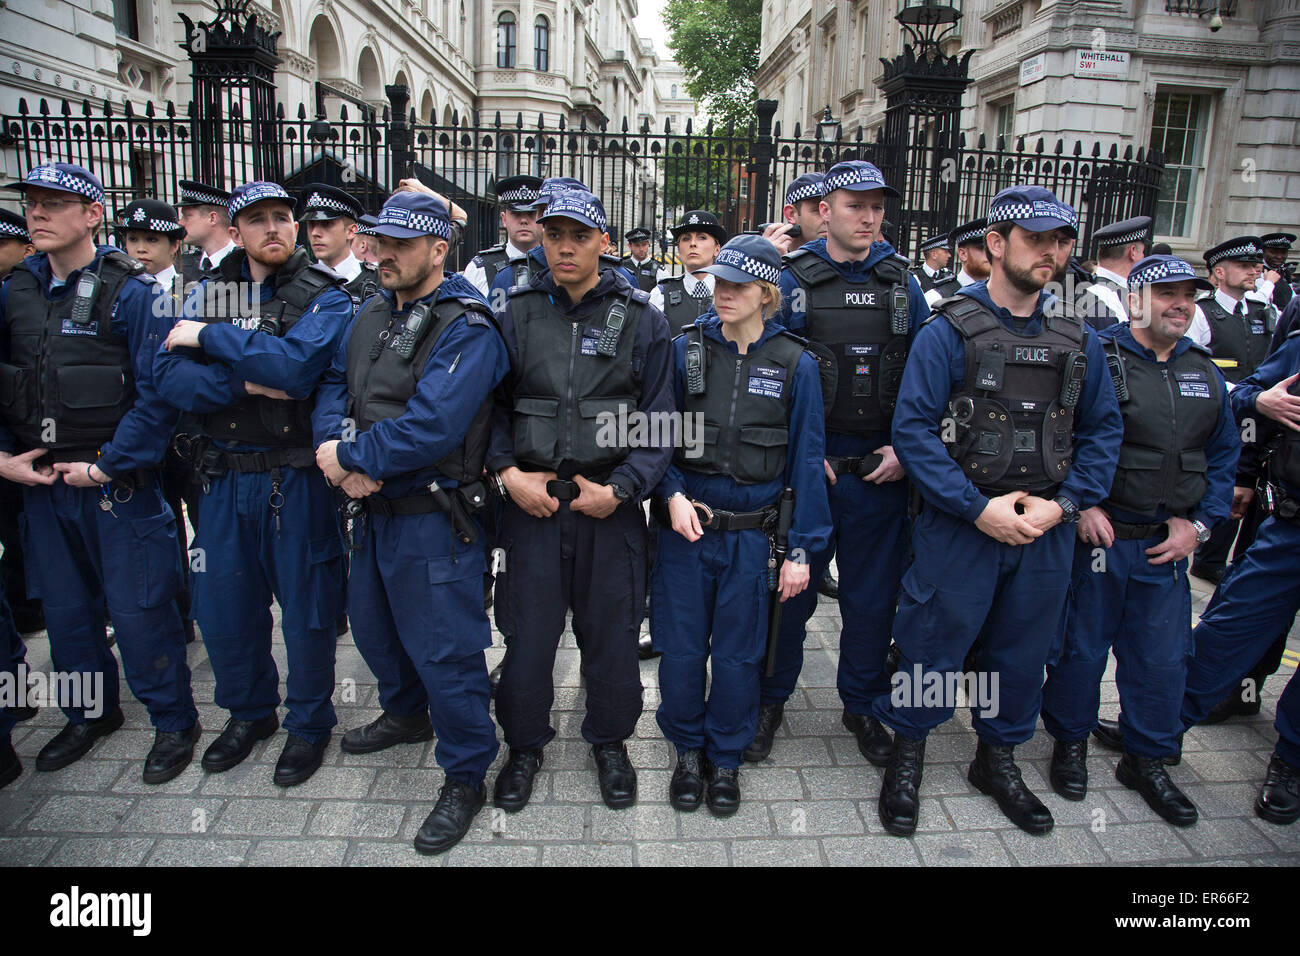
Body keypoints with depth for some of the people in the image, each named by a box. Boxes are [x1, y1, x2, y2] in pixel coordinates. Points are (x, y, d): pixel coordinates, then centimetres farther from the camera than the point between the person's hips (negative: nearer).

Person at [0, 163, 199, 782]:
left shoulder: (132, 293, -10)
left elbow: (158, 394, -14)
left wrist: (106, 466, -15)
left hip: (117, 483, -6)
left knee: (137, 611, 2)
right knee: (63, 609, 17)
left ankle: (174, 722, 20)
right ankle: (90, 713, 38)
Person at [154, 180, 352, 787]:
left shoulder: (324, 297, -5)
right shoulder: (208, 293, 8)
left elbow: (297, 364, -24)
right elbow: (170, 377, -3)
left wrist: (210, 337, -16)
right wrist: (245, 381, -18)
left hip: (296, 476, -4)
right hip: (225, 474, 5)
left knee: (305, 604, 6)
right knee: (221, 603, 14)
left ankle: (308, 723, 27)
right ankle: (249, 712, 37)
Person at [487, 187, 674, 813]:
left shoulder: (641, 319, 1)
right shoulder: (517, 313, 5)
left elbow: (659, 418, 0)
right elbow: (491, 404, 8)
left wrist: (620, 489, -10)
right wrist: (508, 472, -6)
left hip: (610, 503, -1)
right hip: (531, 500, 1)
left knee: (611, 630, 10)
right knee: (528, 627, 8)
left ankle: (609, 742, 34)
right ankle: (524, 744, 32)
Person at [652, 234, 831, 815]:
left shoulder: (794, 364, -3)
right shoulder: (685, 349, 0)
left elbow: (806, 460, -1)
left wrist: (801, 550, -3)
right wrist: (673, 494, -14)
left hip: (750, 534, -1)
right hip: (683, 527, 1)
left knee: (737, 655, 10)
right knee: (681, 649, 9)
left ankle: (725, 756, 33)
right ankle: (688, 749, 33)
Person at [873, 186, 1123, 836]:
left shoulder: (1076, 338, 7)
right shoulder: (948, 331, -7)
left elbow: (1103, 429, 9)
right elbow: (914, 430, -13)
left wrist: (1062, 503, -6)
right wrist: (978, 508, -18)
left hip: (1047, 530, 5)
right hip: (959, 526, -4)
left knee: (1024, 649, 16)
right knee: (934, 642, 5)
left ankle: (998, 758, 38)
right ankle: (907, 756, 28)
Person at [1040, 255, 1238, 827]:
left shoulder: (1204, 372, 10)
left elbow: (1224, 454, 15)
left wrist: (1200, 523, 4)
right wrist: (1081, 504, -15)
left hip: (1166, 544, 5)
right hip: (1096, 534, -5)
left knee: (1163, 656, 12)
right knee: (1082, 647, 7)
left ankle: (1147, 760, 30)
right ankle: (1070, 742, 29)